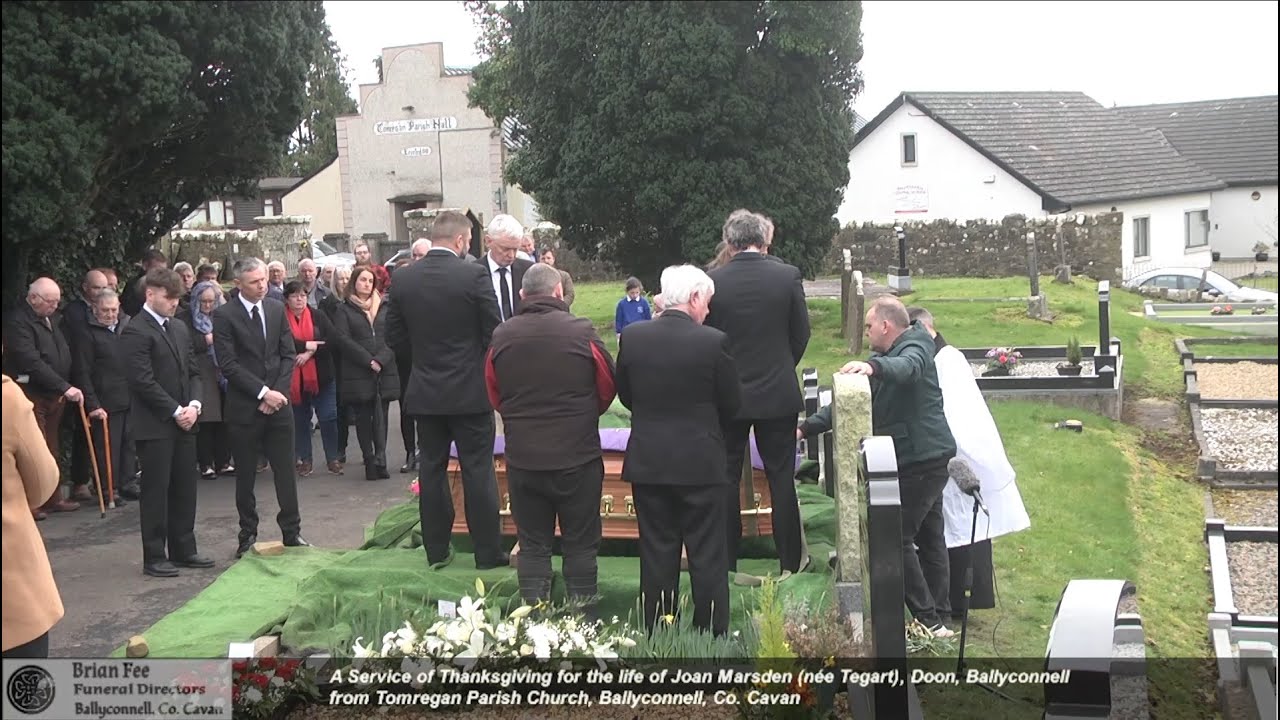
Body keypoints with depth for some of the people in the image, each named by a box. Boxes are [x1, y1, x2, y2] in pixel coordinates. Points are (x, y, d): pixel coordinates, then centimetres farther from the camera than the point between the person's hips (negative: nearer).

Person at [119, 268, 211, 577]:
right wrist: (175, 411, -14)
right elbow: (144, 381, -16)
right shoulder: (136, 332, -10)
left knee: (184, 488, 11)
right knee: (155, 491, -1)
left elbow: (193, 371, 15)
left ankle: (183, 550, 21)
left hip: (184, 422, 7)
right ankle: (154, 557, 7)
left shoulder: (180, 328, 15)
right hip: (155, 425, -7)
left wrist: (194, 405, -2)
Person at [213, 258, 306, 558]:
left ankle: (292, 532, 15)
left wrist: (278, 392, -5)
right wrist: (263, 393, -16)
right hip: (244, 407, -3)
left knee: (286, 471, 6)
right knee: (245, 475, 6)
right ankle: (248, 536, 17)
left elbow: (288, 354, 8)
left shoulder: (277, 309, 8)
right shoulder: (224, 316, -6)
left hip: (278, 403, 4)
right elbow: (228, 365, -12)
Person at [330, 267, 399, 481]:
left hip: (385, 371, 2)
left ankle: (380, 459, -4)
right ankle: (370, 461, 5)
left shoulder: (384, 307, 12)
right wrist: (369, 360, -12)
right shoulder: (344, 310, 6)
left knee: (381, 416, -3)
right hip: (357, 373, -1)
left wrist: (381, 359, -12)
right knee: (363, 418, 2)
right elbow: (343, 339, -6)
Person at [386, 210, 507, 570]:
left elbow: (394, 335, 4)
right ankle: (488, 553, 9)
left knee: (431, 469, 12)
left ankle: (436, 550, 19)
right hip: (470, 391, -4)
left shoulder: (403, 278, -1)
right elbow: (493, 333, -10)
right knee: (478, 472, 3)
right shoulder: (475, 274, -13)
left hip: (425, 391, 4)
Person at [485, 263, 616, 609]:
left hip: (522, 457, 2)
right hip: (578, 455, -2)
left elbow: (494, 396, 8)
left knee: (532, 544, 11)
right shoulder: (582, 332, -11)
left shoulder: (501, 337, -4)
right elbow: (607, 389, 2)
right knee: (580, 544, 10)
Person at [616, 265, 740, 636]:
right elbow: (731, 403, -3)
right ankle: (712, 633, 15)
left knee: (657, 554, 12)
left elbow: (625, 395, 6)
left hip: (648, 462, 3)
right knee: (707, 556, 8)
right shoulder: (713, 341, -13)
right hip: (700, 463, -3)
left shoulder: (632, 337, -4)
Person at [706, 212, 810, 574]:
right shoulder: (788, 276, -8)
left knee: (727, 479, 10)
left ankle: (726, 562, 15)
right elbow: (801, 334, 1)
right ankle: (790, 561, 17)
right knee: (781, 477, 9)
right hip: (778, 394, 0)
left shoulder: (711, 281, -9)